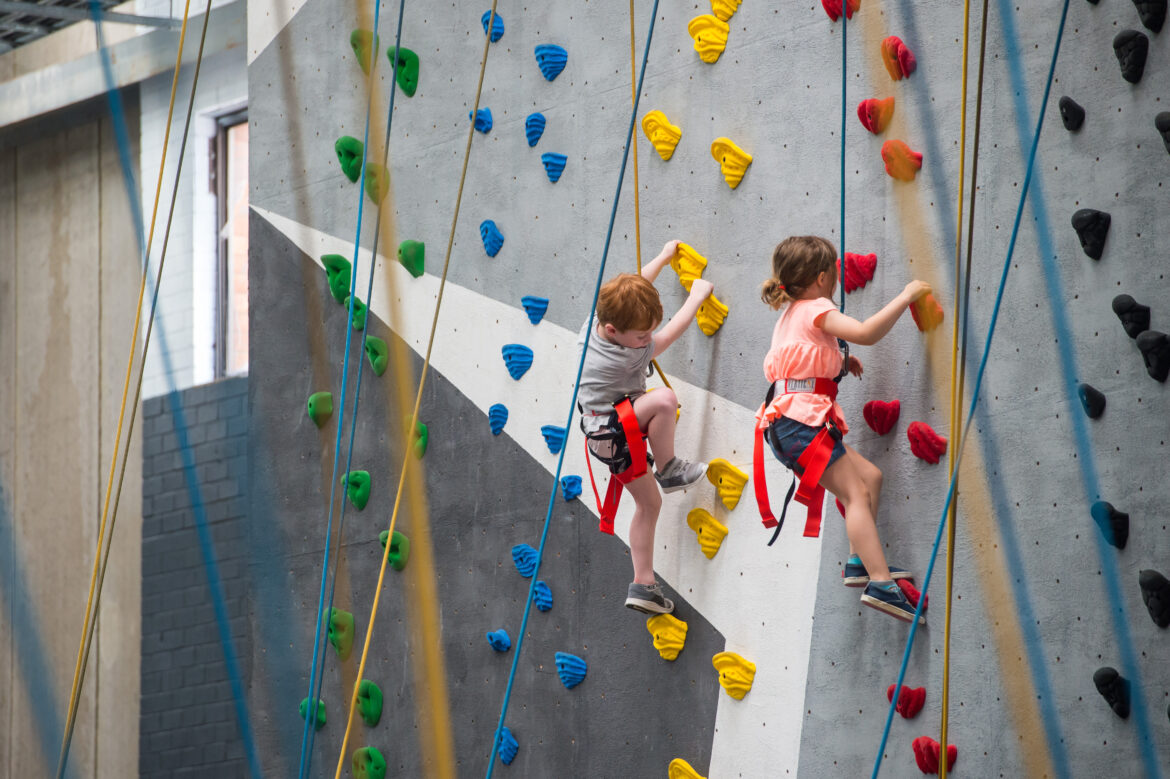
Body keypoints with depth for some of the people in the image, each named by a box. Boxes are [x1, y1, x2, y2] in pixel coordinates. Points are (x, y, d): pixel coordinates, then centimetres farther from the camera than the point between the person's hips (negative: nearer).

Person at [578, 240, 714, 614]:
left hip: (617, 436, 9)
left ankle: (643, 584, 14)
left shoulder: (592, 324, -7)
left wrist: (662, 258, 22)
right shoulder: (628, 357, -28)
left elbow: (631, 290, 12)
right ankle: (668, 470, -12)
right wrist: (697, 295, -2)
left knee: (649, 502, 12)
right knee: (664, 398, -32)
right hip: (610, 431, -9)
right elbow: (671, 332, -15)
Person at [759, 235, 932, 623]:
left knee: (869, 476, 13)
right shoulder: (816, 310, -8)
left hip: (788, 426, 10)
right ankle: (879, 584, -25)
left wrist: (837, 363, 21)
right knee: (857, 493, -14)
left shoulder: (791, 314, 23)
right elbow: (866, 332, -22)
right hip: (802, 421, -10)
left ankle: (861, 561, 9)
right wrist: (906, 296, -14)